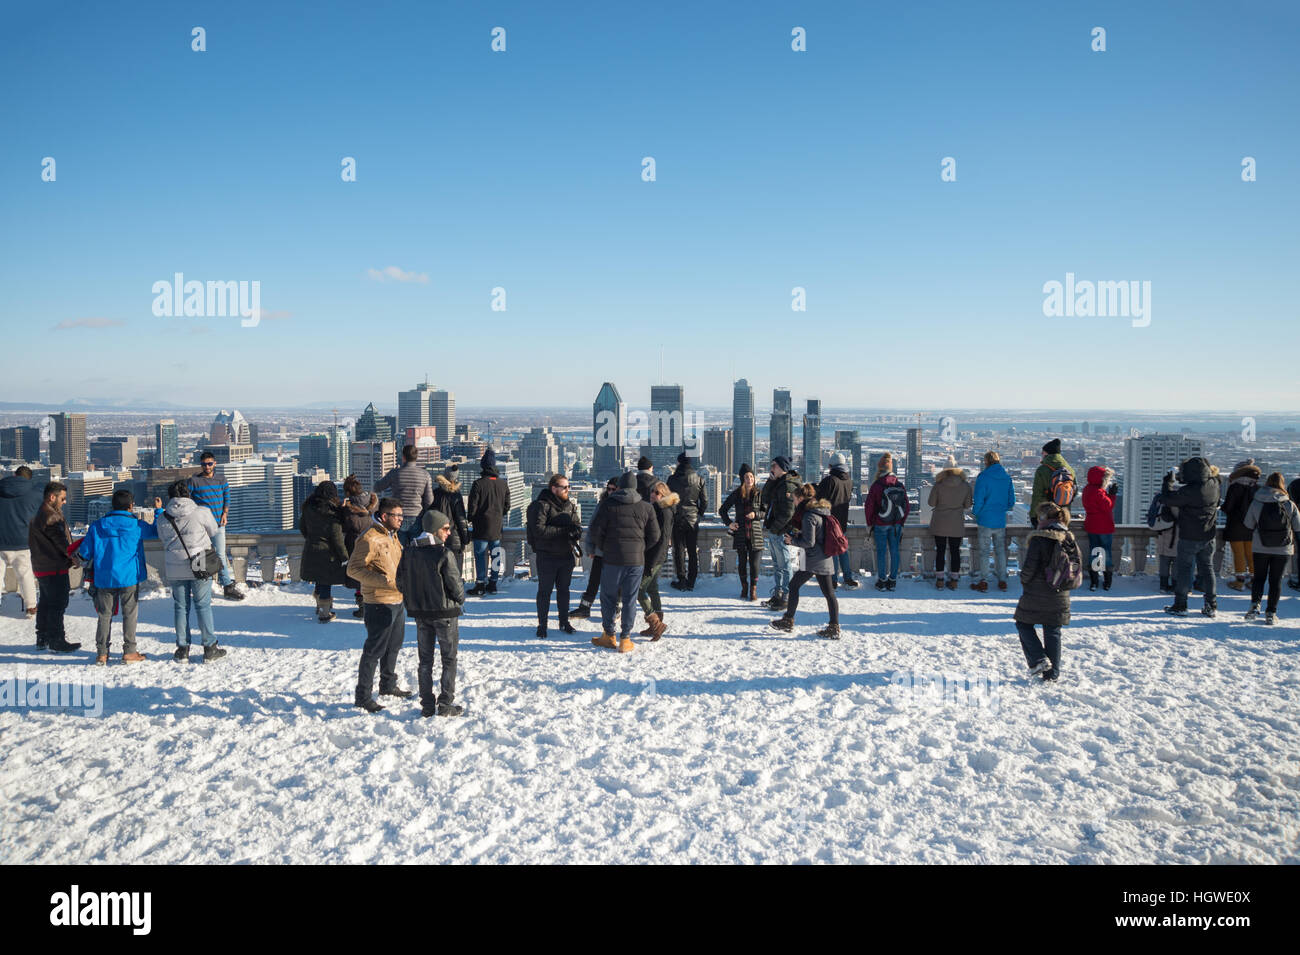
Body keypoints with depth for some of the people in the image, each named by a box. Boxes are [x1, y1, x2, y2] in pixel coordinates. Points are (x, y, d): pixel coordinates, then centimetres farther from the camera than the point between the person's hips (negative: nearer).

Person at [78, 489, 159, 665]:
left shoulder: (96, 526, 4)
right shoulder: (136, 525, -5)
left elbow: (85, 553, 6)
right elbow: (157, 531, 10)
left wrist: (78, 556, 30)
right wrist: (158, 510, 20)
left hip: (104, 578, 3)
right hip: (129, 577, -3)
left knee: (104, 614, 9)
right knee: (130, 613, 5)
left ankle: (101, 653, 11)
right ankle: (129, 652, 6)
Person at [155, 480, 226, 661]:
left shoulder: (162, 518, -1)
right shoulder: (201, 513, -9)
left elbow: (162, 538, 11)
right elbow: (213, 531, 4)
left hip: (174, 570, 3)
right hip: (200, 567, -2)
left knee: (180, 607, 12)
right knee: (203, 606, 5)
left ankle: (182, 649, 16)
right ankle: (210, 648, 9)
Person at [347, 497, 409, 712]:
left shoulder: (391, 536, 14)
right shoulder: (369, 539, -17)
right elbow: (353, 569, -20)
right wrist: (385, 581, -26)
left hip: (397, 601, 10)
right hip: (379, 603, -10)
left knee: (393, 646, 21)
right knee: (374, 650, -4)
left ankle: (388, 685, 37)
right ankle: (363, 696, 6)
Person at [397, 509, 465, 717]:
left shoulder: (409, 551, -1)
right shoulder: (443, 554, -18)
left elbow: (400, 582, 4)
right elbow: (455, 584, -15)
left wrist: (412, 604, 15)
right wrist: (460, 601, 5)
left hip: (420, 613, 5)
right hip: (445, 612, -5)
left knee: (425, 659, 14)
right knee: (449, 660, 8)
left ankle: (427, 705, 16)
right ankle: (445, 705, 9)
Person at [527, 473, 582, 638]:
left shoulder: (570, 506, 7)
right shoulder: (541, 505, -14)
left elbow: (578, 524, 12)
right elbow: (538, 530, -22)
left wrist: (576, 533, -13)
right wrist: (563, 531, -22)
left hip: (566, 555, 6)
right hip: (547, 556, -6)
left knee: (564, 589, 16)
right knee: (545, 591, 3)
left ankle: (564, 621, 29)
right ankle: (542, 625, 14)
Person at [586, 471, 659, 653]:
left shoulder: (608, 505, -3)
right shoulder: (647, 507, 4)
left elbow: (596, 530, -5)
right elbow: (654, 536, 6)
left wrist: (603, 548, 12)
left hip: (613, 560, -2)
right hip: (637, 561, 2)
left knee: (608, 597, 12)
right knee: (630, 600, 7)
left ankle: (609, 636, 18)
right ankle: (625, 639, 9)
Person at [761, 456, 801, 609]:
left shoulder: (788, 485, -17)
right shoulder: (778, 483, 13)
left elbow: (787, 513, -22)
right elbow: (766, 499, 14)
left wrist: (773, 528, -16)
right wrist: (771, 479, 2)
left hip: (782, 533, -10)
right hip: (774, 533, 10)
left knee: (785, 566, -3)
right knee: (777, 565, 16)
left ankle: (786, 598, 2)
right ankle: (777, 595, 25)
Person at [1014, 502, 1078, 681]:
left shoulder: (1039, 538, -16)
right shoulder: (1070, 538, 4)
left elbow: (1030, 567, -17)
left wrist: (1023, 581, 3)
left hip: (1036, 594, -6)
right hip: (1060, 596, 6)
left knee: (1024, 625, 13)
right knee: (1053, 632, 13)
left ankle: (1038, 659, -2)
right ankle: (1052, 672, 15)